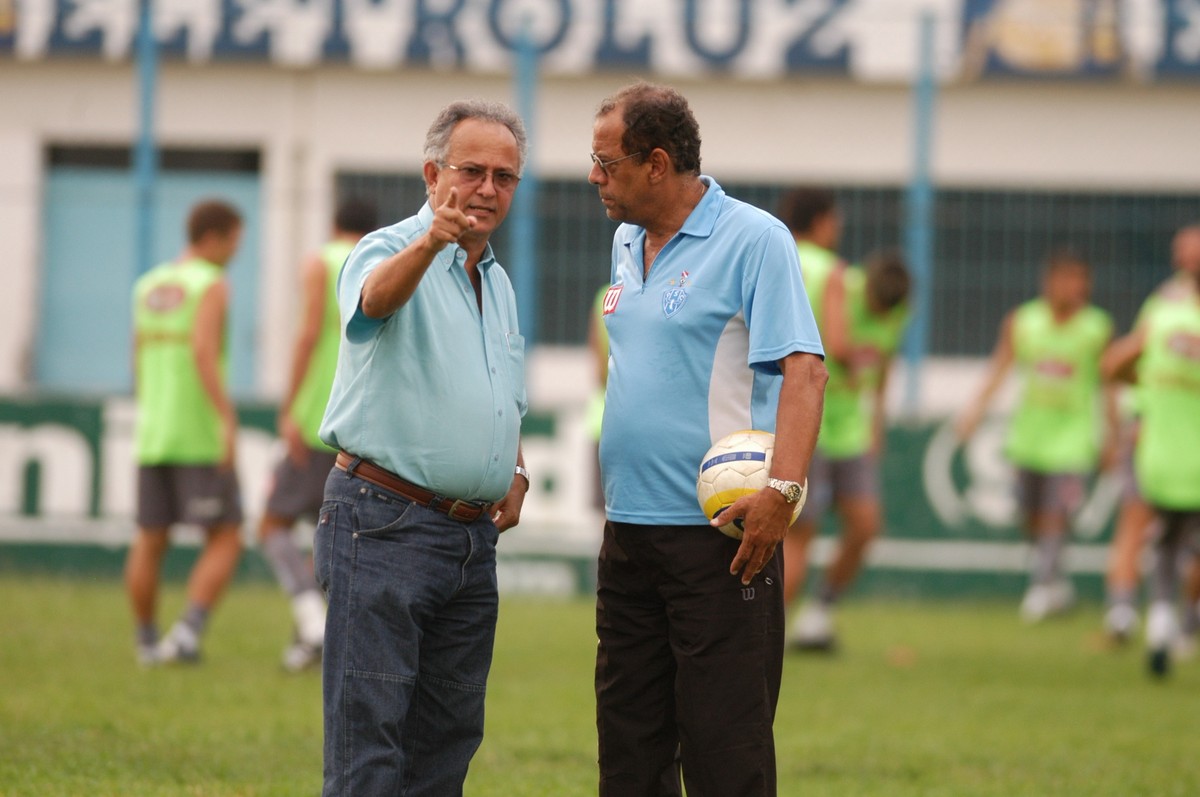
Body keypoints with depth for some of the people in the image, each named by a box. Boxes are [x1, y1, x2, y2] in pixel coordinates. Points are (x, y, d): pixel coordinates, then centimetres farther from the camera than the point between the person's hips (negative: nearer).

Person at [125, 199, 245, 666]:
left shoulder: (147, 287, 14)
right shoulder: (211, 286, -8)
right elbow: (203, 352, -22)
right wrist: (228, 419, -25)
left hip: (152, 434, 7)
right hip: (199, 437, -7)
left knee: (150, 542, 11)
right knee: (225, 540, -1)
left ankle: (147, 643, 14)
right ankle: (188, 632, -16)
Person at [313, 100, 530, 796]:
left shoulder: (499, 284, 18)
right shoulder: (390, 254, -7)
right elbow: (377, 296, -33)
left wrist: (516, 473, 9)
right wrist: (431, 244, -54)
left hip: (473, 540, 8)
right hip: (385, 524, -8)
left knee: (450, 733, 10)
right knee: (369, 731, -10)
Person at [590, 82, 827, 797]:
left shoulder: (753, 241, -9)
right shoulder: (629, 244, 15)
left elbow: (804, 368, -17)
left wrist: (784, 489, -29)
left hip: (719, 533, -8)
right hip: (629, 530, 8)